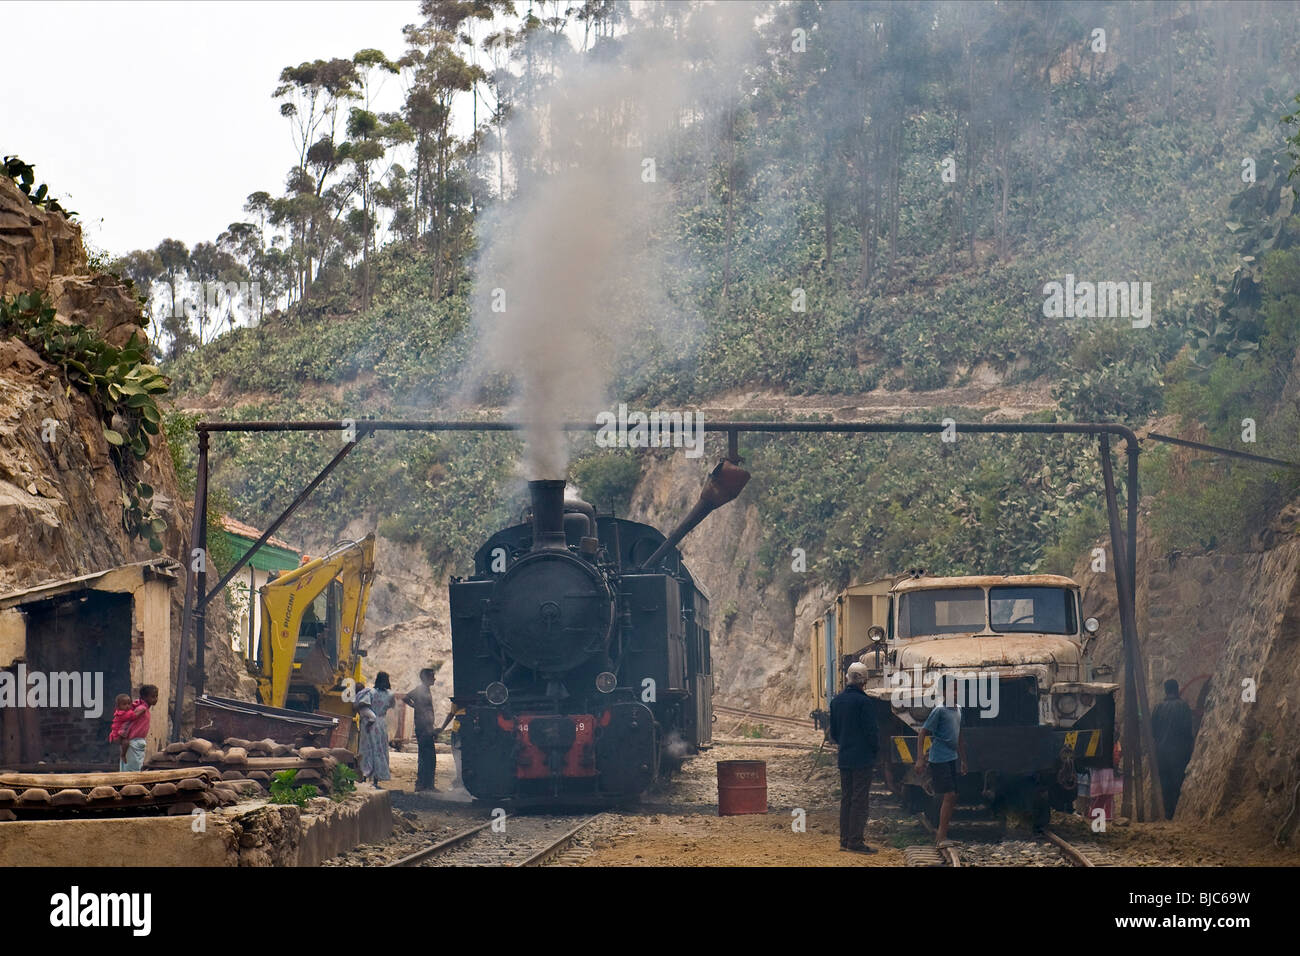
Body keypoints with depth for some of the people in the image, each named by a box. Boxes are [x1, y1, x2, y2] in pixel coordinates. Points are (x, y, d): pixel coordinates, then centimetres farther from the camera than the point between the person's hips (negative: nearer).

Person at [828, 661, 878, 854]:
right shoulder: (862, 701, -15)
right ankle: (855, 842, -5)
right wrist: (874, 750, 1)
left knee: (846, 798, 13)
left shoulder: (837, 700, 7)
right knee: (860, 800, -4)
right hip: (862, 758, -7)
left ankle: (845, 839, 15)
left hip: (844, 758, 7)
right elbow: (870, 730, -14)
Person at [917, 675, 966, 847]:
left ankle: (940, 832, 19)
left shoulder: (958, 710, 13)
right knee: (949, 796, -12)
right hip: (939, 760, -8)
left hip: (952, 759, 8)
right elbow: (923, 733, -12)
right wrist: (920, 759, -18)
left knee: (952, 798, 8)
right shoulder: (939, 711, -12)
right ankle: (942, 836, -8)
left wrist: (963, 760, 24)